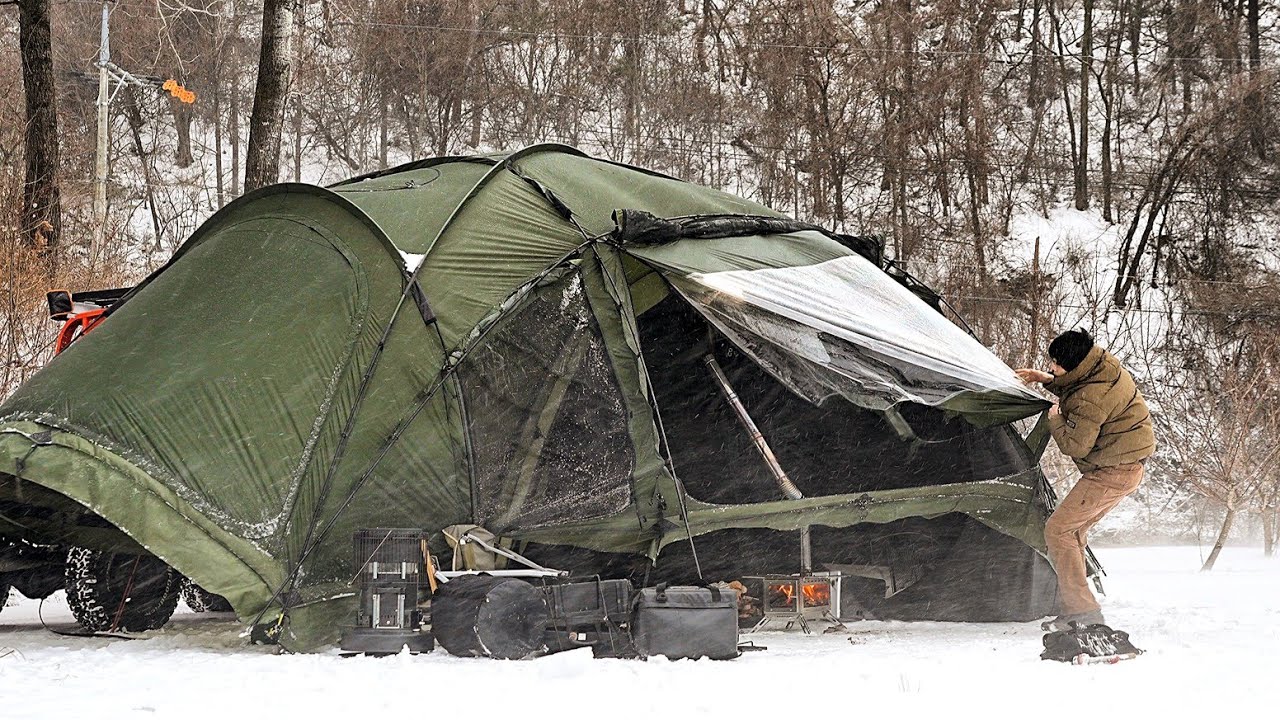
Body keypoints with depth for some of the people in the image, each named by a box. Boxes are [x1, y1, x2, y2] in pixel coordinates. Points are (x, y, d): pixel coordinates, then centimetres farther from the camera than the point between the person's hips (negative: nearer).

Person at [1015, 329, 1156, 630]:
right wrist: (1048, 381, 15)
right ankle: (1070, 607, 16)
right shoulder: (1102, 364, 4)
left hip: (1112, 472, -11)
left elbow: (1075, 445, -22)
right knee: (1073, 531, 14)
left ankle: (1083, 610, -13)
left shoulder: (1092, 398, -27)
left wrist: (1055, 419, -6)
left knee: (1058, 530, -10)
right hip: (1125, 465, 11)